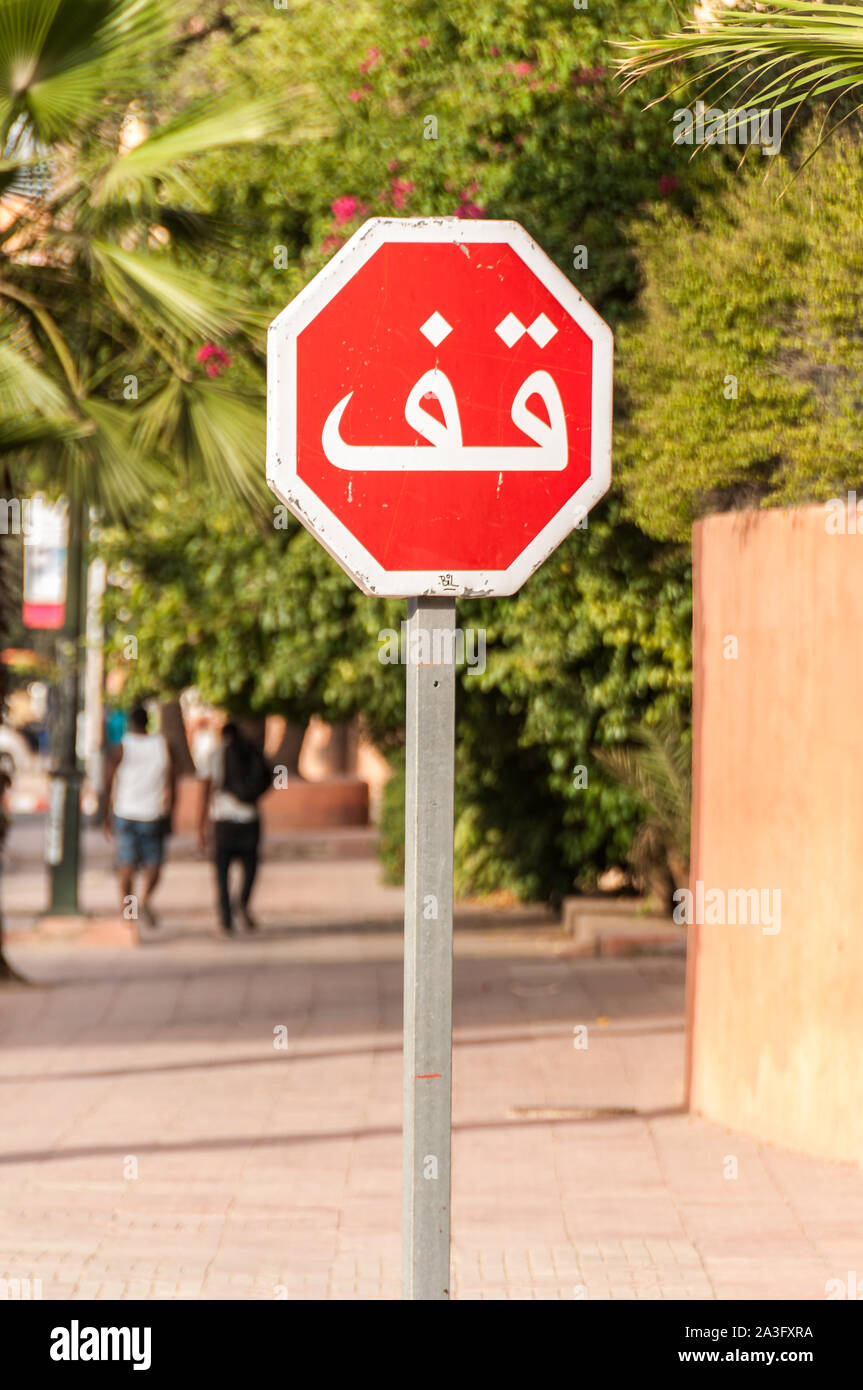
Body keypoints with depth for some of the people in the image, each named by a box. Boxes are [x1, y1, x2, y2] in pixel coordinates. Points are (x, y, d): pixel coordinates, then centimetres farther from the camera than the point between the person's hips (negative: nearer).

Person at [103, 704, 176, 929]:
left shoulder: (119, 750, -5)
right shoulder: (163, 746, 0)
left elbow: (108, 786, -4)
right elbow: (171, 785, 2)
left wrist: (105, 817, 4)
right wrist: (169, 815, 10)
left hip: (124, 815, -1)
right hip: (153, 815, 1)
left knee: (126, 864, 5)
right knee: (153, 862, 11)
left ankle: (127, 910, 0)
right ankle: (147, 898, -14)